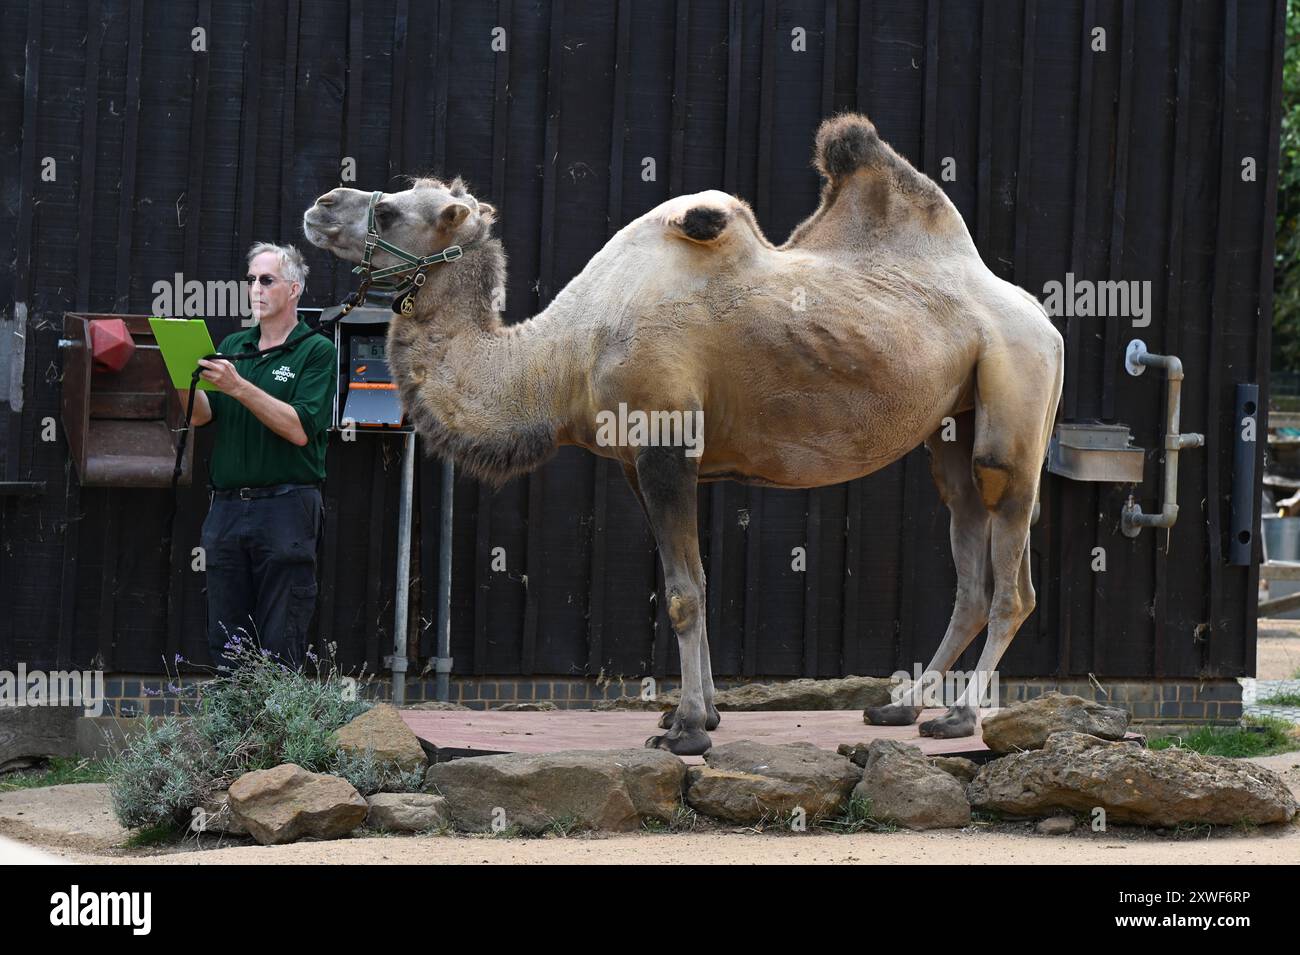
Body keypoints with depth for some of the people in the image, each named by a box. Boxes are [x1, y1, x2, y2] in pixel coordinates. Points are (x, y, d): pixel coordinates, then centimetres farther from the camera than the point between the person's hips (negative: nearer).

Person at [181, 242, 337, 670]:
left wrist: (239, 387, -19)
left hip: (286, 509, -5)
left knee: (281, 647, -6)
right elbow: (201, 415, 7)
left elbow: (300, 429, -12)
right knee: (226, 646, 5)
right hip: (227, 505, 5)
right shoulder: (232, 346, 17)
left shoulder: (317, 351, 0)